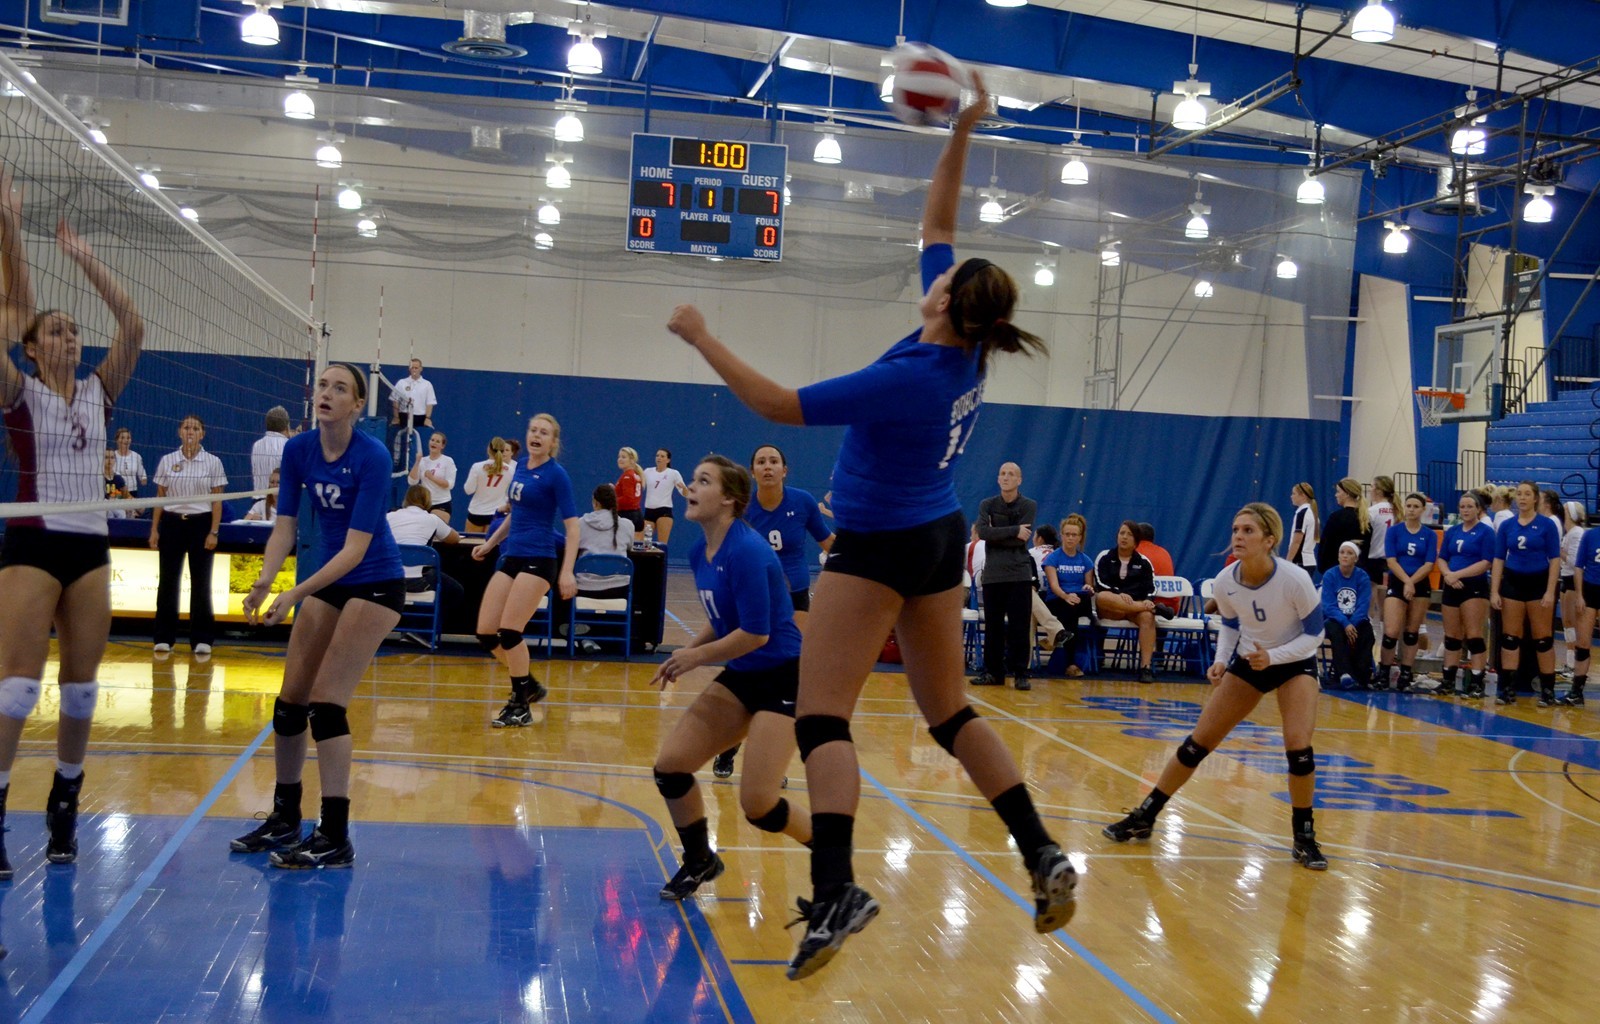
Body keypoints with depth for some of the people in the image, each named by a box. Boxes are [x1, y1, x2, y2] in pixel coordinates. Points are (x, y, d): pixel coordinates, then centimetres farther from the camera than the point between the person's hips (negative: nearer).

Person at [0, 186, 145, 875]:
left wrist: (83, 258, -1)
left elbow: (133, 326, 2)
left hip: (91, 547, 4)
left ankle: (64, 808, 19)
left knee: (80, 689, 7)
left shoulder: (98, 392, 10)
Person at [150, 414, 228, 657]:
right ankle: (164, 638, 10)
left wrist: (213, 532, -6)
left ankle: (201, 640, 7)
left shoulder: (213, 462, 1)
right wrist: (154, 529, 2)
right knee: (168, 581, 3)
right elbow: (160, 497, 8)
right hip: (172, 523, 1)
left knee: (201, 583, 0)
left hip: (201, 523, -1)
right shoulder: (167, 461, 5)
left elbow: (217, 500, 1)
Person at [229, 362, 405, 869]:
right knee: (290, 700, 6)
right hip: (328, 583, 6)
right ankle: (285, 818, 24)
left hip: (374, 585, -6)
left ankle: (335, 837, -6)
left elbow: (356, 547, -24)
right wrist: (264, 581, -21)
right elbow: (284, 526, -3)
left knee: (327, 700, -14)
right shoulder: (298, 449, -4)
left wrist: (295, 594, -31)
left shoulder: (372, 456, -22)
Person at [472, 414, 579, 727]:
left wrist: (567, 571, -19)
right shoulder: (520, 468, 13)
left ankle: (521, 707, 3)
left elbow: (572, 525, -11)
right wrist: (490, 543, 24)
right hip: (512, 558, 7)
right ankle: (530, 685, 21)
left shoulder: (556, 475, -8)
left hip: (537, 561, -7)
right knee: (486, 633, 1)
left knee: (509, 632, -12)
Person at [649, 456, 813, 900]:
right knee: (670, 764, 1)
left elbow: (755, 633, -25)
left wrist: (697, 657, -12)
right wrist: (686, 652, 2)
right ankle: (699, 861, 24)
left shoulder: (746, 550, -23)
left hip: (784, 679, -9)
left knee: (757, 804, -12)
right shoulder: (699, 552, 4)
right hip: (741, 676, 9)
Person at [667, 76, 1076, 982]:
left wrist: (703, 339, -14)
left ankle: (837, 891, -22)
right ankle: (1045, 856, 9)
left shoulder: (905, 377, -24)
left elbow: (782, 405, -20)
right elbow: (938, 225, 7)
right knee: (951, 711, 16)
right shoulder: (968, 353, -3)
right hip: (939, 542, 8)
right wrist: (960, 136, 6)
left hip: (878, 550, -8)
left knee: (822, 717, -8)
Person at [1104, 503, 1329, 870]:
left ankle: (1304, 836, 0)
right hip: (1248, 661, 3)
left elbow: (1314, 633, -16)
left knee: (1298, 747, -21)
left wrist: (1272, 656, -30)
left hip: (1295, 662, -3)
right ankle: (1144, 817, 12)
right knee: (1198, 742, 0)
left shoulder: (1295, 580, -29)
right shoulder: (1224, 582, -18)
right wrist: (1221, 661, -14)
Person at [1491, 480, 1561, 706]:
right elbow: (1498, 559, 5)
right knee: (1510, 637, 4)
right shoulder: (1506, 526, 5)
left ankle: (1548, 689, 8)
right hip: (1512, 583, 3)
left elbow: (1555, 559, -5)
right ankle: (1508, 688, 8)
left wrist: (1550, 591, -12)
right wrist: (1494, 591, -1)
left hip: (1538, 583, -3)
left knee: (1542, 639, 1)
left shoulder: (1546, 525, -4)